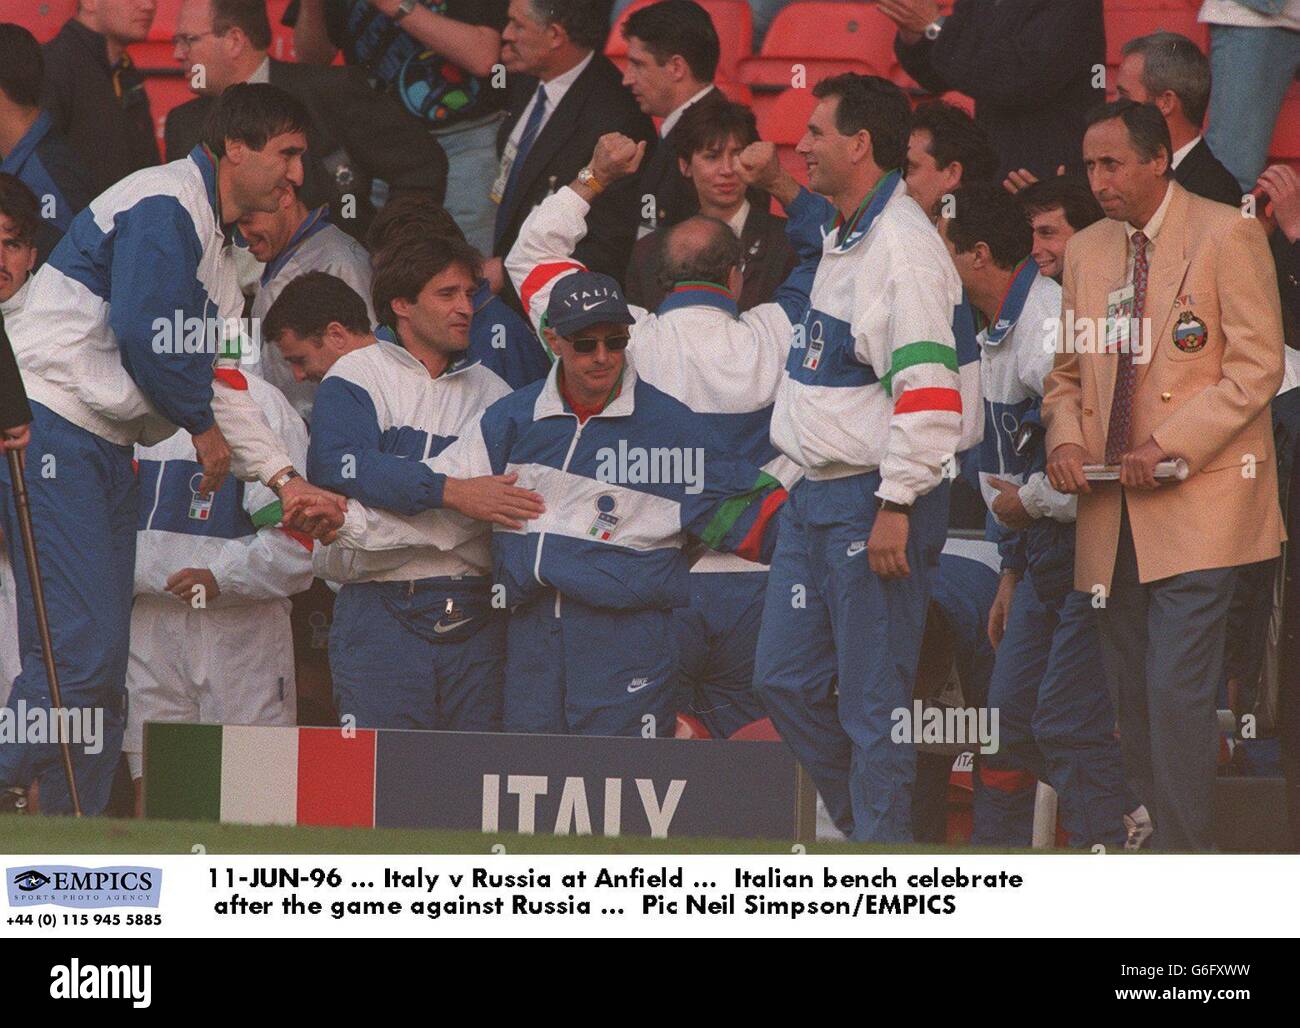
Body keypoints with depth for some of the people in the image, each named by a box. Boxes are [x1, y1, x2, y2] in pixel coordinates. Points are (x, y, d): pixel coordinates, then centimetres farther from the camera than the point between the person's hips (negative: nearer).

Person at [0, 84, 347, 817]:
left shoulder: (217, 251, 22)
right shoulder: (166, 206, -10)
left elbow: (219, 376, 20)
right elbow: (144, 335, -21)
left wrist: (286, 480, 10)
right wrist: (204, 426, -6)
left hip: (103, 451, 10)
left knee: (103, 669, 6)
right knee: (81, 648, -18)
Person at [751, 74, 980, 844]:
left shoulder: (903, 246, -16)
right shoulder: (842, 239, 15)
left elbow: (927, 388, -23)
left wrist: (895, 506, -24)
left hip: (876, 499, -10)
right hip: (817, 494, 10)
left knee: (872, 702, -7)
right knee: (786, 679, 12)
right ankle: (863, 826, 22)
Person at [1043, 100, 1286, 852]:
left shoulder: (1226, 235, -5)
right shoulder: (1088, 251, 14)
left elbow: (1257, 366, -9)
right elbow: (1068, 372, 22)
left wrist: (1169, 445, -16)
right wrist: (1065, 437, 0)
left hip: (1198, 506, -6)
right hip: (1116, 514, 7)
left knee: (1177, 691, -13)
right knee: (1132, 697, 7)